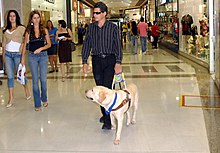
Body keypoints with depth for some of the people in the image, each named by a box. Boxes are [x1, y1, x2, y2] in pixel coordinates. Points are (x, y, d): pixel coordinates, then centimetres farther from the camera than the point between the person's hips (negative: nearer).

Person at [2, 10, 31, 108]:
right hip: (8, 54, 3)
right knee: (10, 76, 2)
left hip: (17, 54, -3)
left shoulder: (21, 28, 1)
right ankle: (11, 98, 5)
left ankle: (26, 89, 34)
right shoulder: (6, 30, 14)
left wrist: (21, 48, -18)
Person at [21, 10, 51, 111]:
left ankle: (44, 99, 26)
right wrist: (22, 58, 4)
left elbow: (49, 44, 4)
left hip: (43, 55, 0)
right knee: (35, 80, 2)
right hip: (32, 56, 0)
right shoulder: (29, 31, 3)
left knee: (43, 79, 2)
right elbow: (25, 45, 8)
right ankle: (37, 104, 10)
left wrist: (41, 48, -13)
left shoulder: (44, 30, 3)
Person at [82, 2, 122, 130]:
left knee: (107, 88, -10)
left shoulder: (113, 27, -3)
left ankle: (108, 120, -9)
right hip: (96, 60, 4)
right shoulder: (91, 27, 7)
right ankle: (104, 113, 24)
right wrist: (85, 62, 1)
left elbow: (118, 45, -4)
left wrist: (118, 63, -13)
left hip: (110, 60, -4)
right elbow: (86, 45, 9)